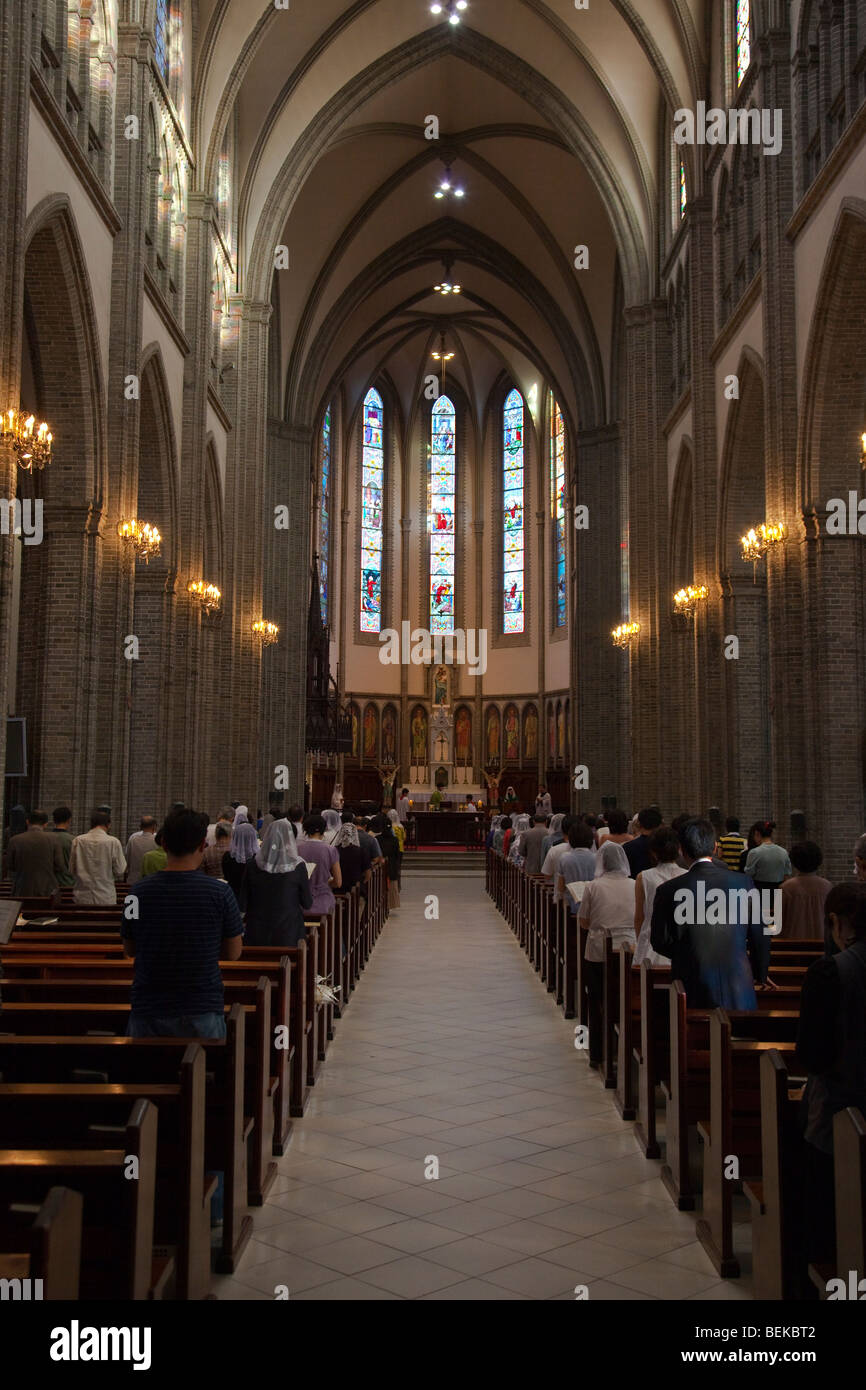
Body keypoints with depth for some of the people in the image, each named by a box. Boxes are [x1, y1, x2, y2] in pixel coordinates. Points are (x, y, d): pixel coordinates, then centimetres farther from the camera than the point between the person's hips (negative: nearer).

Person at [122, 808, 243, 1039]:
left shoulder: (139, 891, -5)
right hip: (203, 1010, -1)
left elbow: (129, 950, 9)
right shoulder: (220, 892, -10)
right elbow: (233, 953, 1)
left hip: (148, 1011, 2)